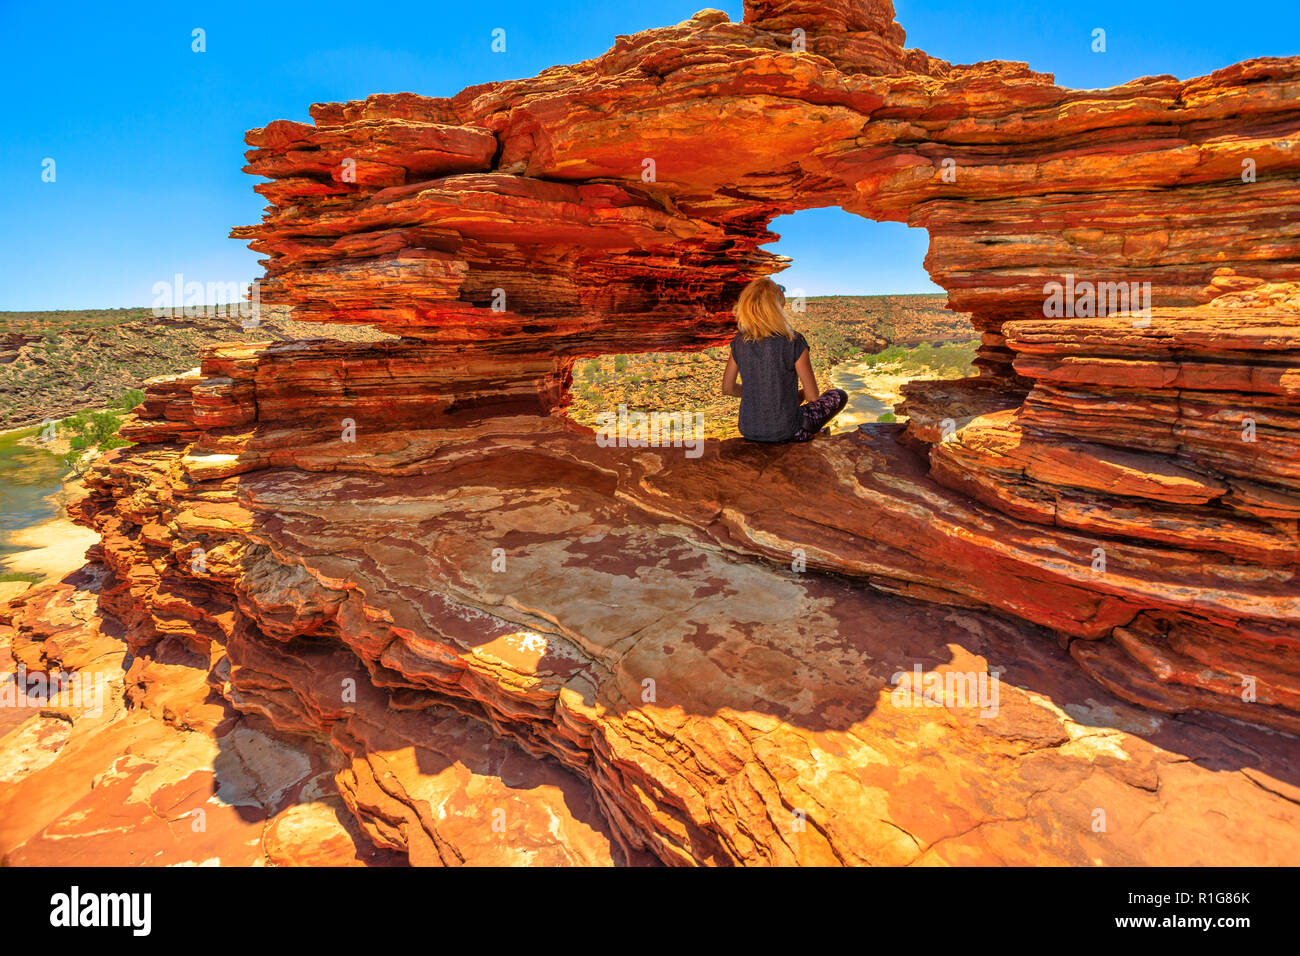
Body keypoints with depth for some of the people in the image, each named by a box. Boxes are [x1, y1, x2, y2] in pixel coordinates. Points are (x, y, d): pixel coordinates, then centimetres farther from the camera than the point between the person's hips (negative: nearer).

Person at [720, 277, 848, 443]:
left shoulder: (739, 342, -6)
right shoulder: (794, 342, -19)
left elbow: (728, 388, 5)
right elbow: (813, 396, -11)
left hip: (749, 430, 6)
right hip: (784, 433, -5)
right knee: (839, 395, 19)